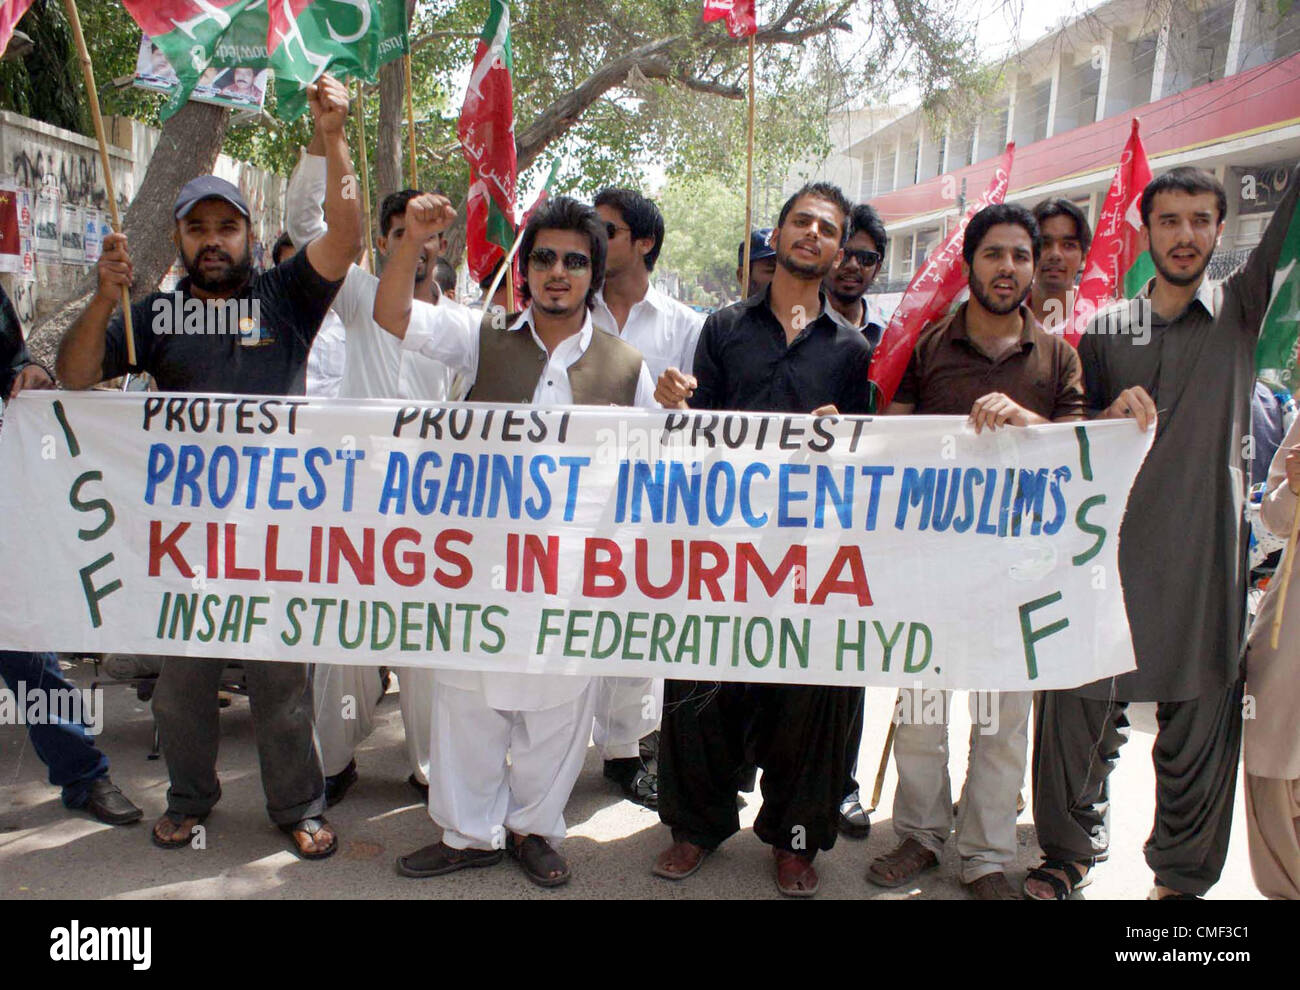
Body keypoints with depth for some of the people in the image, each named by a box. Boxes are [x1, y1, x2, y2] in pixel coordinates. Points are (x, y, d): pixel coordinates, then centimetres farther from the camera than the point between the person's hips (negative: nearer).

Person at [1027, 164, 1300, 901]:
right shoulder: (1107, 328, 10)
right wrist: (1111, 417, -10)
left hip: (1207, 554, -1)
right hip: (1109, 549, 1)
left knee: (1200, 720, 7)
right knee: (1082, 707, 5)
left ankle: (1184, 873, 26)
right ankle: (1073, 850, 26)